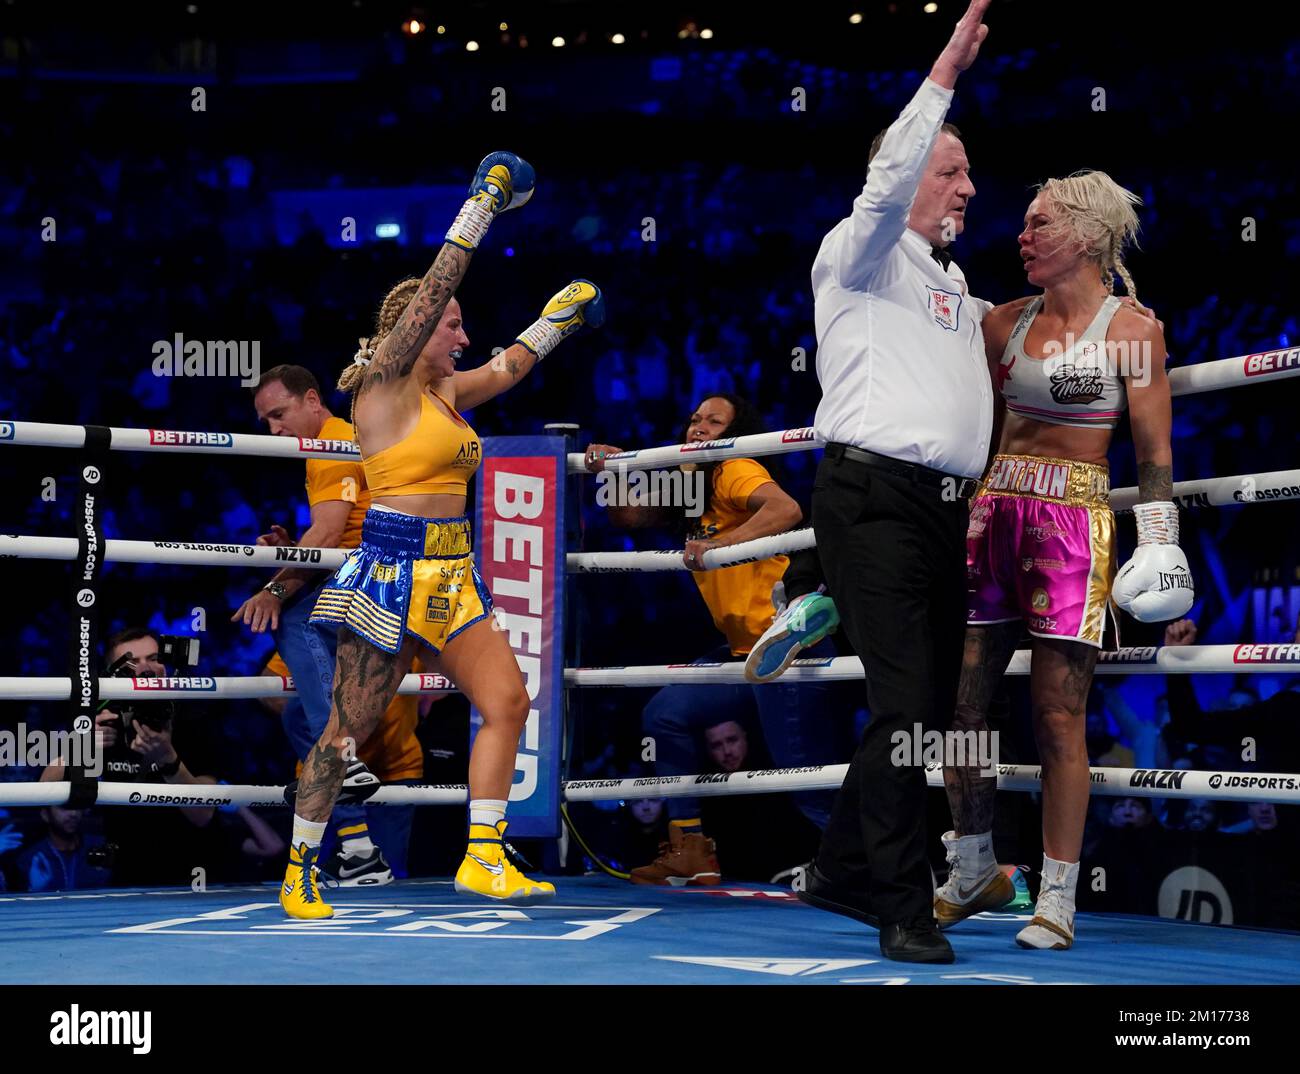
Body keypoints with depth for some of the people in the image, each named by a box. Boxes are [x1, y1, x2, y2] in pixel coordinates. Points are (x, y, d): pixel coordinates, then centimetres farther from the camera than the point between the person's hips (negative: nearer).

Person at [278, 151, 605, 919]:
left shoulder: (444, 392, 14)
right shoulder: (384, 388, -7)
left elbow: (510, 366, 32)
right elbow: (435, 288, -13)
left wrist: (562, 315, 33)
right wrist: (483, 205, -11)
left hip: (452, 577, 8)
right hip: (393, 571, -8)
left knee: (508, 700, -3)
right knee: (349, 729, -3)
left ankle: (484, 858, 0)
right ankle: (299, 874, 9)